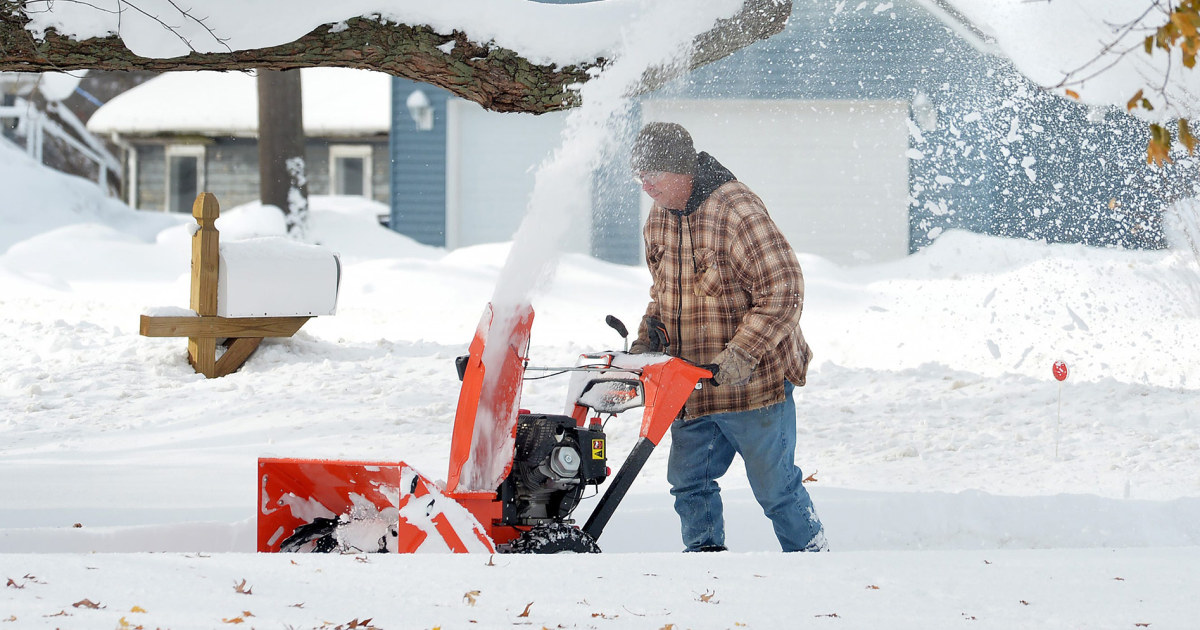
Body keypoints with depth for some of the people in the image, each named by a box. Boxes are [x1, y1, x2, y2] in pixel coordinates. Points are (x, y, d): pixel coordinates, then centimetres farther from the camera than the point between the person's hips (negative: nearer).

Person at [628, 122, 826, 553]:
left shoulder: (737, 210, -20)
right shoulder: (658, 219, 8)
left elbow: (784, 290, -22)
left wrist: (740, 355, -26)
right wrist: (647, 339, 8)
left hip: (754, 380, -7)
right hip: (692, 385, 7)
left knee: (774, 485, 2)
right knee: (689, 481, 9)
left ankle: (810, 555, 19)